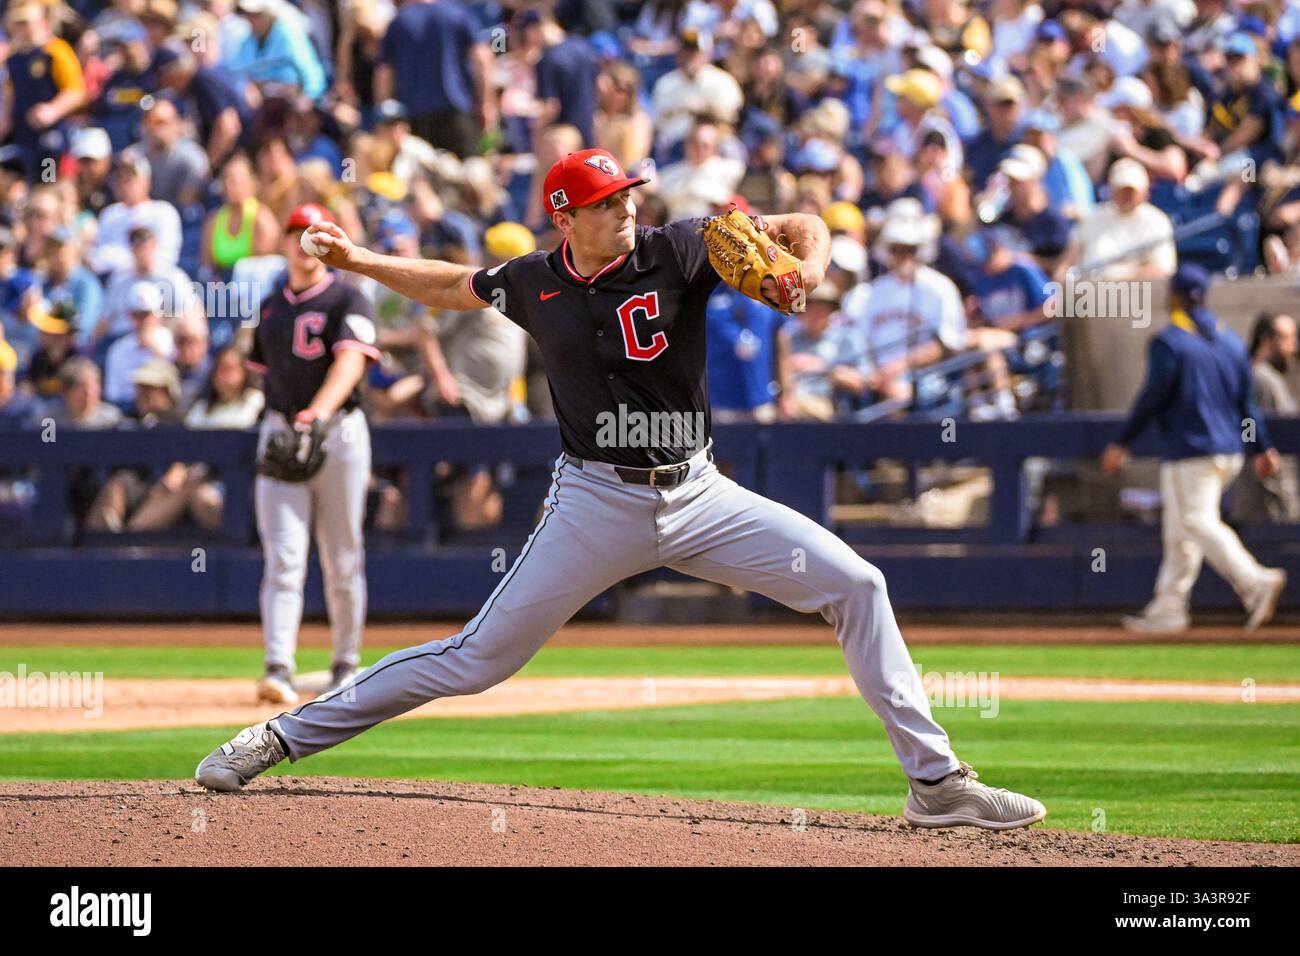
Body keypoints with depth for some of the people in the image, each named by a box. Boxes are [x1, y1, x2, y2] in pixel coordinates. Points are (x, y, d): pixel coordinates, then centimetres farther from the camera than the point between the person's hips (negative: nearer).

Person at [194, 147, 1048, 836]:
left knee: (855, 584, -13)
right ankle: (286, 735, 9)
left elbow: (802, 227, -7)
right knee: (478, 659, -2)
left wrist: (808, 267, -28)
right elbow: (453, 286, 21)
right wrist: (357, 260, 15)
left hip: (698, 496, 1)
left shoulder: (675, 252, -6)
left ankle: (935, 780, -8)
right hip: (598, 504, -1)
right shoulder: (534, 284, 0)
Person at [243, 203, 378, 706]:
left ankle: (346, 663, 20)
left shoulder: (347, 301, -4)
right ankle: (279, 669, -20)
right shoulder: (271, 306, 13)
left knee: (342, 560, 5)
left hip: (338, 432, -3)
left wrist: (320, 411, -38)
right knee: (283, 556, -9)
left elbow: (350, 361, -22)